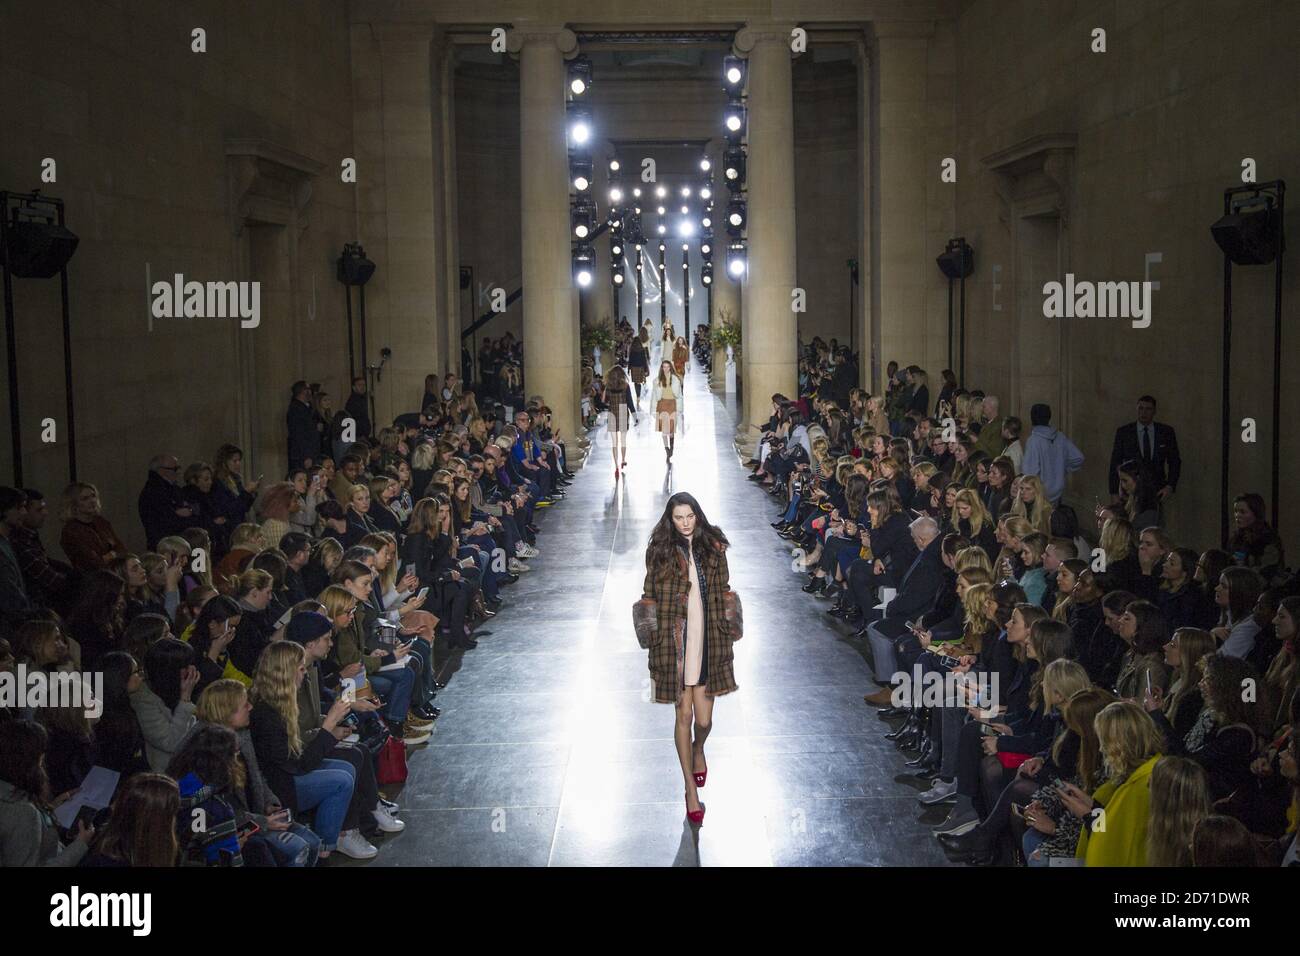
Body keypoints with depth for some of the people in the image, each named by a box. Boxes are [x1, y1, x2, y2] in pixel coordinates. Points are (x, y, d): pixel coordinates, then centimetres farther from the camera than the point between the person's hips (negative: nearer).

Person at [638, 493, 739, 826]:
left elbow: (723, 593, 9)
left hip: (708, 640, 2)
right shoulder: (660, 551, -2)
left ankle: (698, 749, 42)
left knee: (704, 719, 4)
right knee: (684, 715, 3)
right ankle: (691, 788, 16)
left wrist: (727, 632, 5)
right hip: (675, 641, -1)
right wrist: (652, 636, -3)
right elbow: (650, 597, 2)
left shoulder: (713, 547, 3)